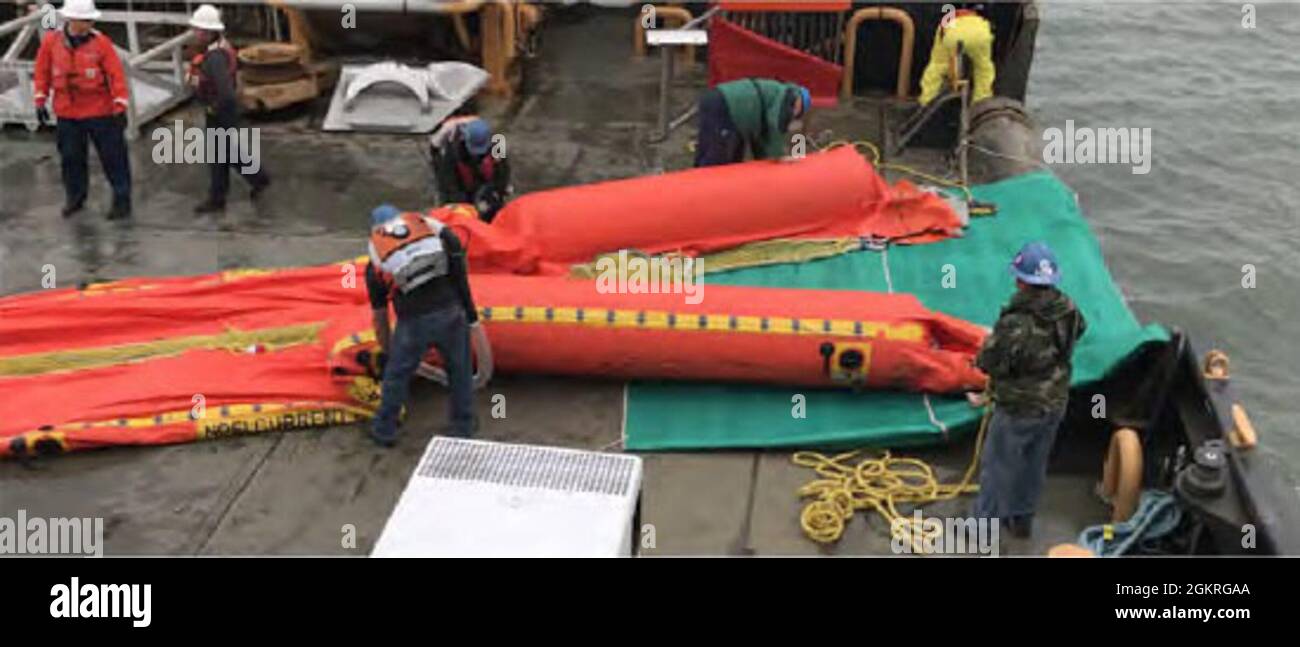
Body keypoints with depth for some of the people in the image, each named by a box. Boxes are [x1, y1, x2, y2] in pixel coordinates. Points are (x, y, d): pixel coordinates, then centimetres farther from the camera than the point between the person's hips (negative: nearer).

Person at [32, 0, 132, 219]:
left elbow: (116, 74, -12)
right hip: (66, 113, 3)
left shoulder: (101, 42, -11)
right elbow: (43, 71, 7)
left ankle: (122, 200, 11)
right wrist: (41, 100, 8)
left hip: (100, 112, -3)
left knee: (113, 156, 1)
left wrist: (120, 106, -16)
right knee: (71, 156, 14)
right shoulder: (51, 41, -3)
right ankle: (74, 197, 31)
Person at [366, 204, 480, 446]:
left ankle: (385, 431, 37)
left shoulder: (375, 265, 19)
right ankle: (462, 428, 33)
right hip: (451, 312, 0)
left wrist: (385, 353, 38)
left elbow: (379, 317, 24)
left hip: (413, 321, 0)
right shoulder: (427, 223, 16)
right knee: (459, 370, 21)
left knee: (396, 375, 21)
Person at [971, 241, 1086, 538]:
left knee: (997, 463, 12)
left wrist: (991, 343, -4)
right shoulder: (1067, 309, -11)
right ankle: (1022, 518, 40)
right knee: (1035, 464, 23)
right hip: (1055, 403, 6)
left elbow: (987, 363, -23)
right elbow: (1080, 329, 13)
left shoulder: (1015, 324, -33)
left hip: (1018, 409, -6)